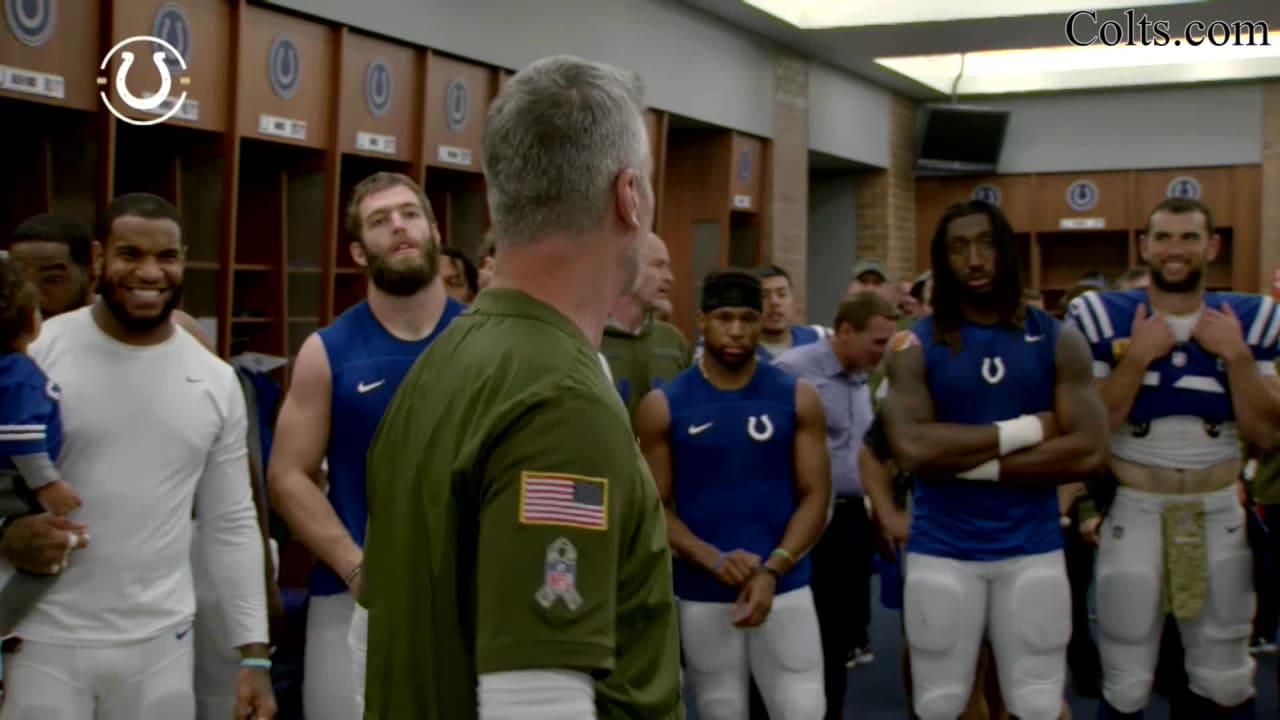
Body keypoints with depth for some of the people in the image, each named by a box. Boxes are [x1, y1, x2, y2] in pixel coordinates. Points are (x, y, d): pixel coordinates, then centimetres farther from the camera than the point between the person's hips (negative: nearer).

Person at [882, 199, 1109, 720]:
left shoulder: (1058, 340, 1)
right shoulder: (915, 346, -3)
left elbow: (1090, 453, -9)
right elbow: (912, 449, -18)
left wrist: (972, 462, -15)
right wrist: (1025, 430, -14)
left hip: (1034, 550, 1)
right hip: (941, 551, -1)